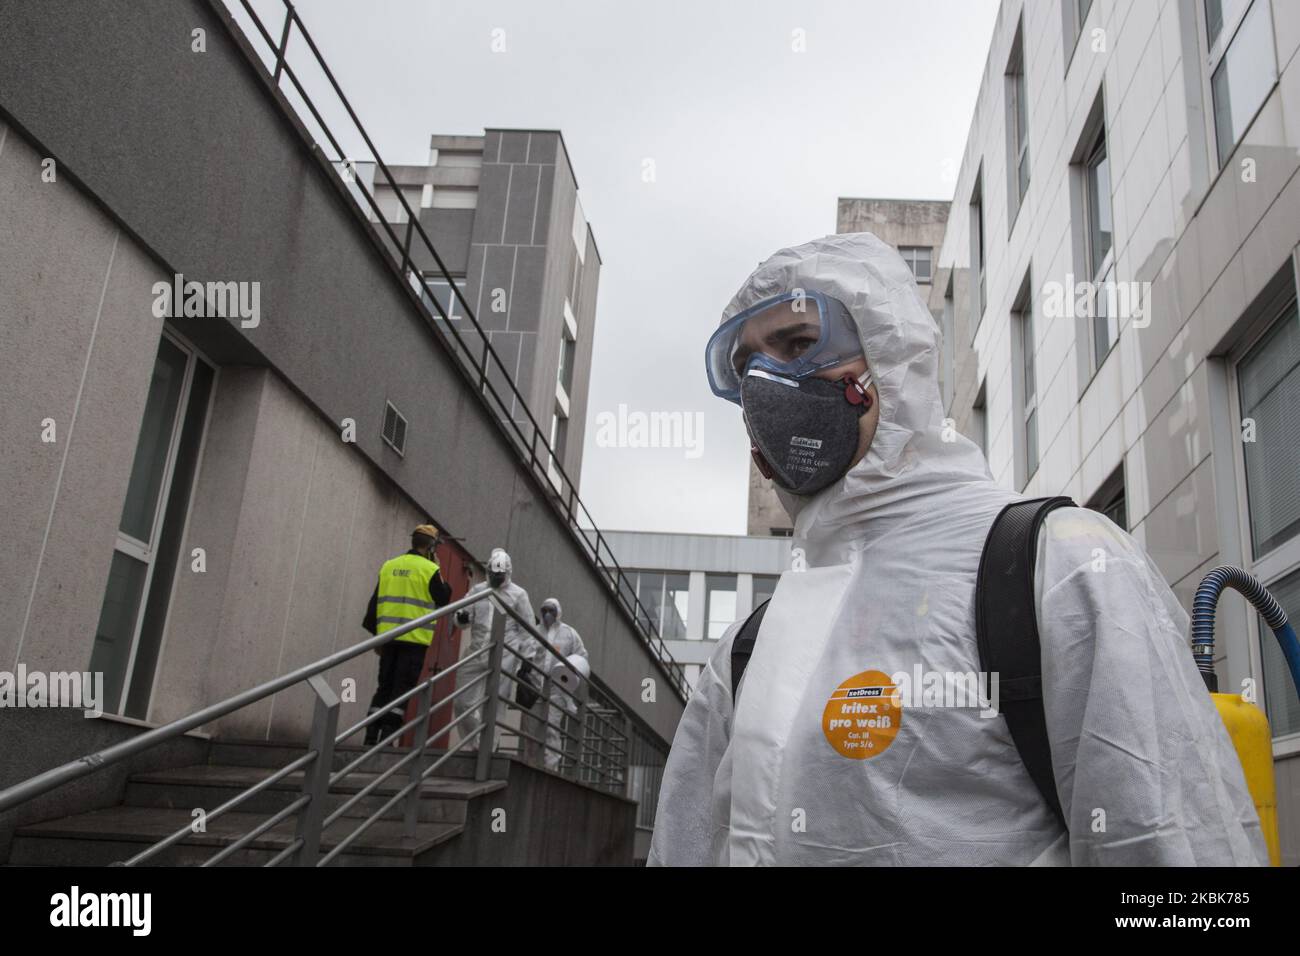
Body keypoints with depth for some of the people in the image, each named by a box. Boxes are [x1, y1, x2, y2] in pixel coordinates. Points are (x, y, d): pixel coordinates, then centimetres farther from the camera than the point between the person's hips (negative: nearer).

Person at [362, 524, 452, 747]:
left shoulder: (389, 566, 12)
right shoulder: (429, 569, -5)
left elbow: (375, 602, 13)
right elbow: (443, 600, 2)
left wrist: (376, 635, 18)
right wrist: (440, 577, 11)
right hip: (415, 638, -5)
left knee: (384, 685, 12)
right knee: (402, 687, -2)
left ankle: (371, 735, 9)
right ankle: (387, 735, -8)